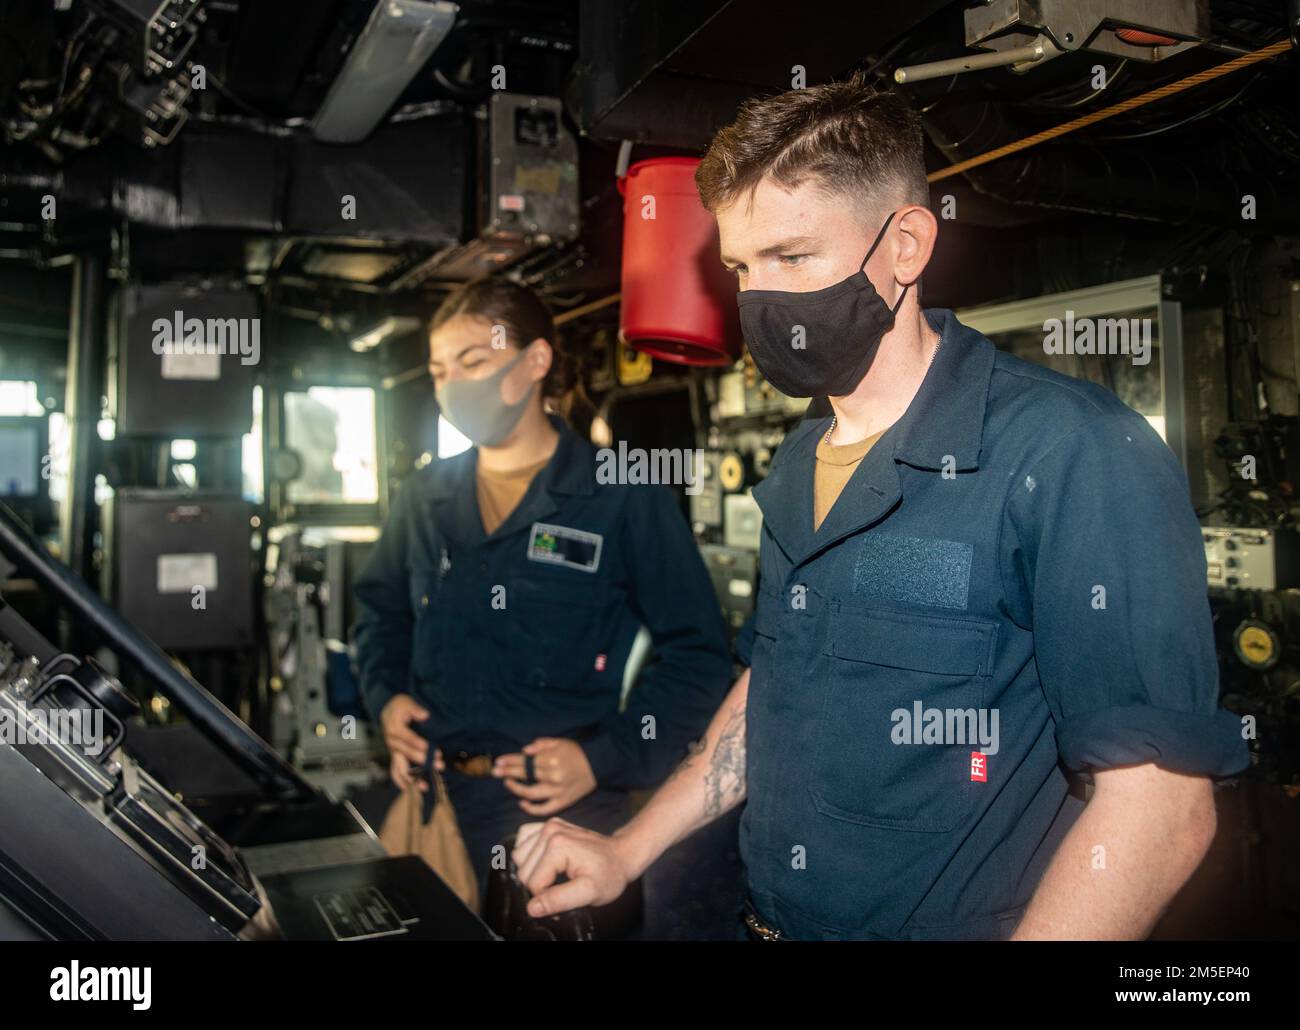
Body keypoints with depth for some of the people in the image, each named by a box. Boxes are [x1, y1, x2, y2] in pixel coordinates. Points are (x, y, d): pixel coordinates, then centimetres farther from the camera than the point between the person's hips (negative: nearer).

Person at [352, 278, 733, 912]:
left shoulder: (626, 499, -9)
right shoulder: (424, 498, 7)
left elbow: (696, 653, -8)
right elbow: (381, 608, 21)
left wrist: (606, 760, -16)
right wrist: (385, 697, 3)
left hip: (563, 808, -4)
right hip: (431, 793, 5)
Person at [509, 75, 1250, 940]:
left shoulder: (1074, 453, -21)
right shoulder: (797, 464, 3)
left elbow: (1160, 800, -24)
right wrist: (626, 853, 6)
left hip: (966, 923, -6)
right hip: (770, 918, 7)